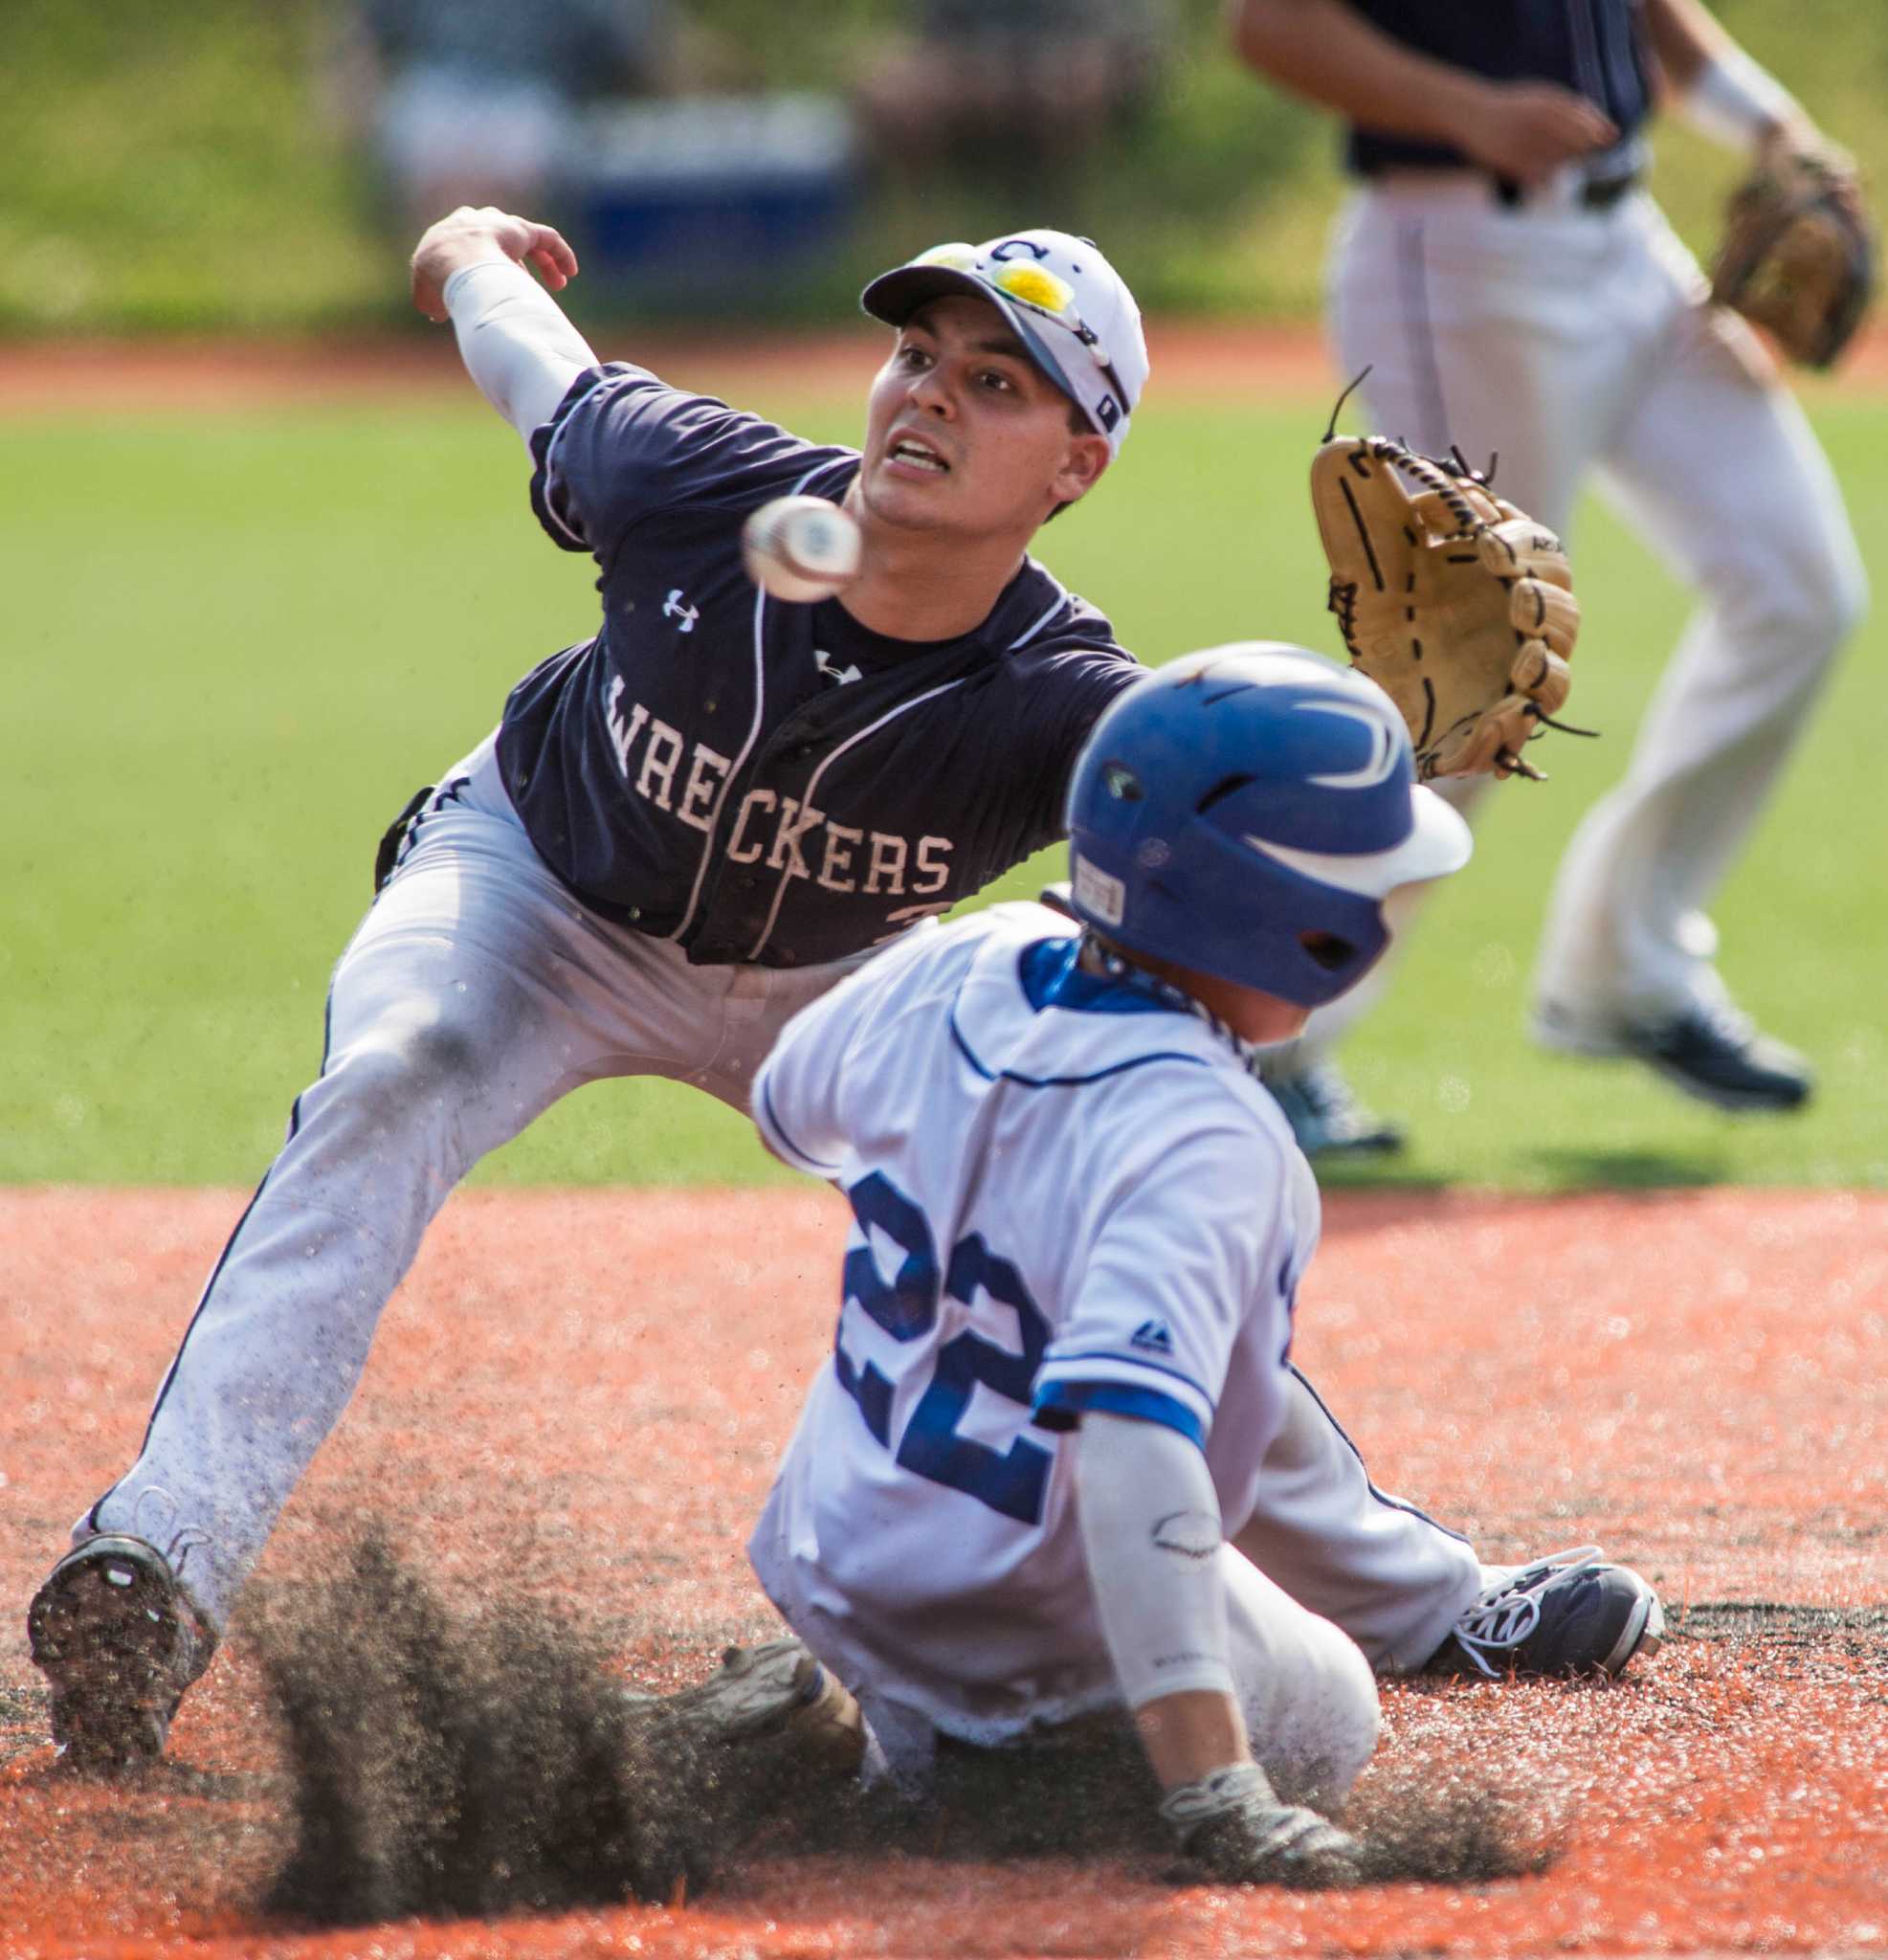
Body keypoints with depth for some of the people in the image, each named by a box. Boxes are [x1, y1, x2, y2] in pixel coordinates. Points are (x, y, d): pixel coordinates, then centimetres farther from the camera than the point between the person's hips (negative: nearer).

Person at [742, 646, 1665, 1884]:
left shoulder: (965, 970, -10)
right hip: (1029, 1660, -7)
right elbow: (1130, 1439, -46)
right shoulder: (1199, 1141, -33)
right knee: (1323, 1728, 21)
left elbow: (793, 1106, 14)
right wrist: (1209, 1791, -50)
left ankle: (1439, 1607, 49)